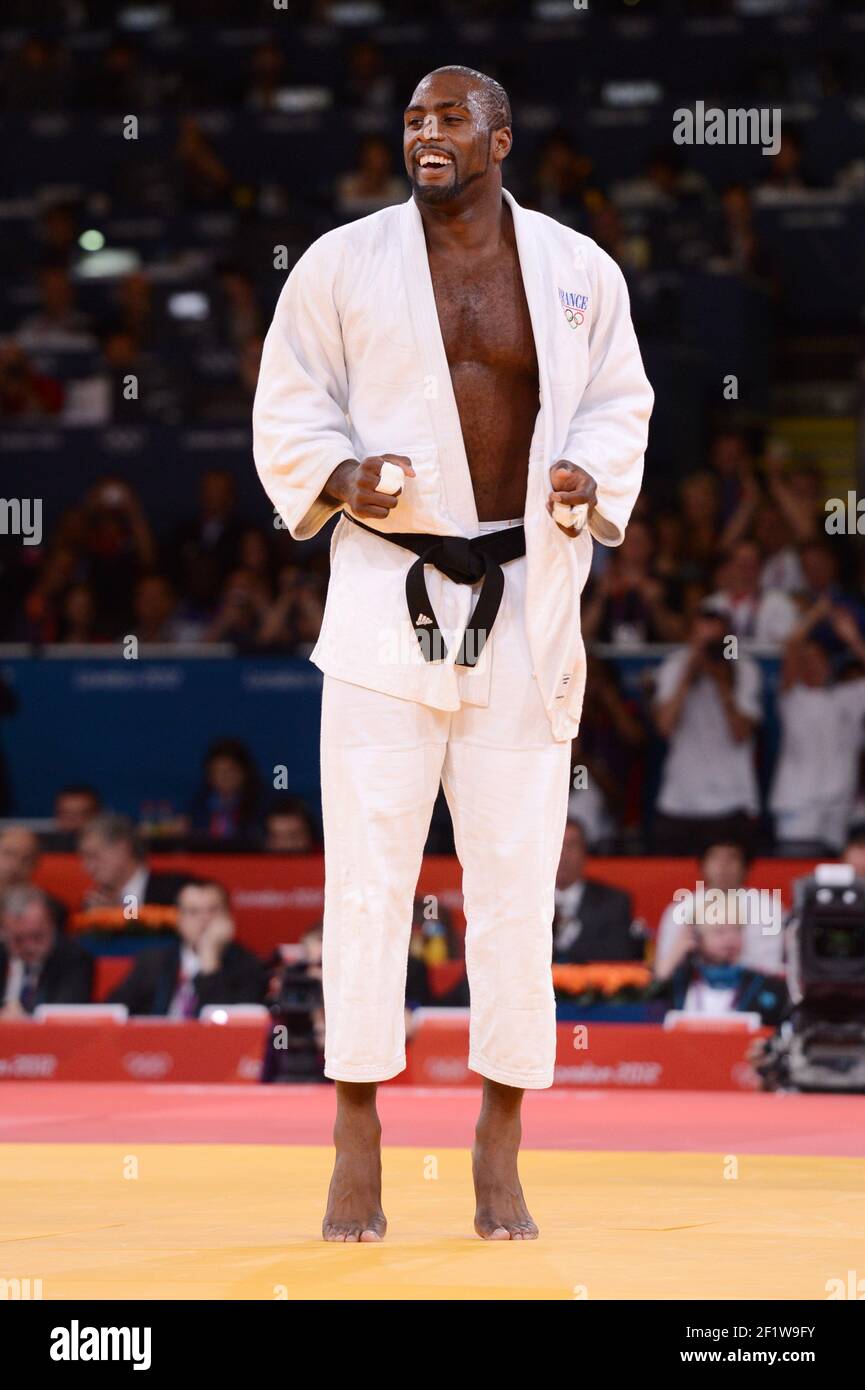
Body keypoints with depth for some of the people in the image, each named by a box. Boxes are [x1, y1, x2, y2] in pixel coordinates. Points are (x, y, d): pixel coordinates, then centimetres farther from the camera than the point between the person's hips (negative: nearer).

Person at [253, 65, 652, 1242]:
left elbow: (619, 403, 12)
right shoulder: (343, 265, 2)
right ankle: (356, 1153, 4)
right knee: (367, 870, -4)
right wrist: (338, 478, -15)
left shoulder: (578, 272, 5)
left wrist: (588, 475, -9)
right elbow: (288, 412, 5)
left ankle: (501, 1158, 10)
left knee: (517, 873, 1)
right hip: (389, 596, -1)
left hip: (525, 600, 1)